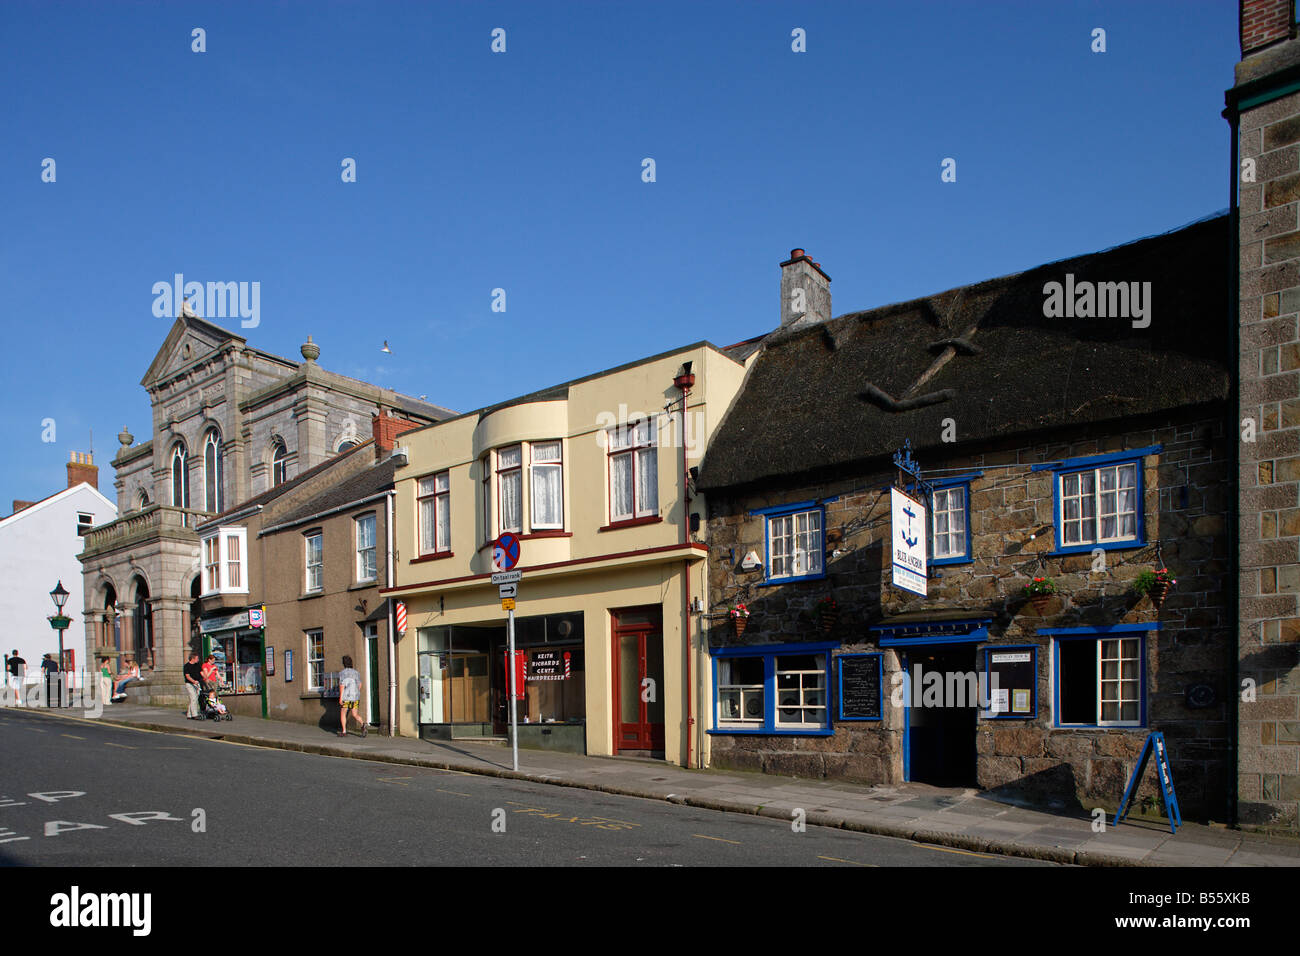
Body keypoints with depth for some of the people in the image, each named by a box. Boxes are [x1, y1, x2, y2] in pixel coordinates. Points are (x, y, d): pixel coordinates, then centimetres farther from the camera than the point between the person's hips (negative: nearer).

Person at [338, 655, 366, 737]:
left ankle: (344, 732, 14)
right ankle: (362, 724, -23)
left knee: (343, 714, 14)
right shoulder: (356, 672, 9)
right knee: (355, 714, 5)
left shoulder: (342, 673, -7)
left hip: (346, 697, -4)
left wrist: (340, 697, -12)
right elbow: (359, 684, 13)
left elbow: (342, 685, -13)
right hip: (356, 697, 4)